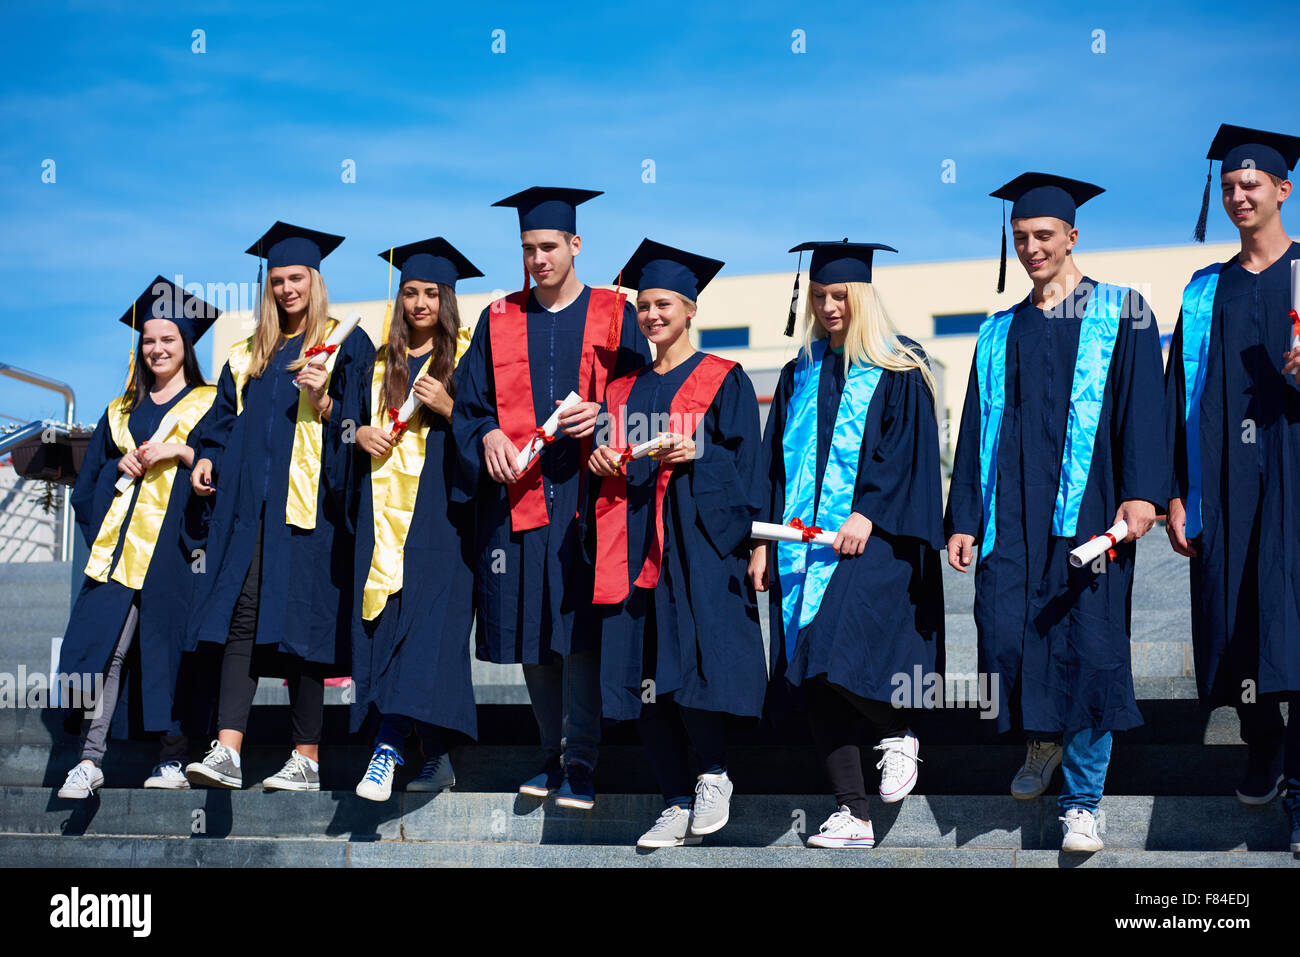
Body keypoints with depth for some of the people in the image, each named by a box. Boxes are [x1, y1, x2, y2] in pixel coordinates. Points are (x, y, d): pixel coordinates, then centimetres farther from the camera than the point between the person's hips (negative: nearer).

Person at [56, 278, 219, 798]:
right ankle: (90, 759, -9)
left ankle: (174, 758, 4)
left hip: (178, 537, -3)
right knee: (106, 640, -7)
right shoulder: (122, 410, 21)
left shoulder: (211, 404, 10)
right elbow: (90, 475, 19)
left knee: (171, 640, -4)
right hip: (122, 537, 3)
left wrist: (179, 451, -12)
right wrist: (122, 465, -1)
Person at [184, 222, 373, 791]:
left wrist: (323, 401, -19)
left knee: (300, 619, -5)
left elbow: (355, 421, -1)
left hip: (308, 501, -4)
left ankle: (307, 760, 0)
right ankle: (227, 752, -12)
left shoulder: (346, 345, 6)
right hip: (249, 500, 4)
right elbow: (227, 417, 23)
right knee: (242, 614, -6)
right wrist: (208, 457, 6)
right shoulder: (250, 354, 21)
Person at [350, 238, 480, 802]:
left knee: (426, 620, -15)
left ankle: (390, 747, -20)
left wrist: (448, 408, -16)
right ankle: (434, 759, 3)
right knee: (382, 623, -1)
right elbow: (351, 415, 23)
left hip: (438, 511, -4)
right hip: (384, 508, 5)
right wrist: (360, 433, 2)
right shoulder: (380, 362, 17)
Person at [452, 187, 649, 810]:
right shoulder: (499, 320, 13)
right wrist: (488, 435, -9)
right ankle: (554, 753, 19)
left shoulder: (614, 316, 6)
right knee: (532, 632, 6)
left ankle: (580, 763, -3)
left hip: (587, 493, -3)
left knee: (579, 626, -9)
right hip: (517, 495, 3)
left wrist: (601, 415, -17)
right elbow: (469, 403, 11)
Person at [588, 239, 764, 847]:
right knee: (644, 678, 0)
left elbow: (741, 464, -2)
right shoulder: (625, 390, 19)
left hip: (697, 540, -5)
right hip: (635, 544, 5)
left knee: (691, 667, -16)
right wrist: (601, 458, 0)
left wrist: (696, 454, -18)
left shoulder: (724, 381, 4)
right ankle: (677, 805, 7)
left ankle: (713, 775, 7)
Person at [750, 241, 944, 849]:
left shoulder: (897, 372, 1)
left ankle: (897, 733, 8)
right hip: (804, 542, 5)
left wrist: (868, 513, -18)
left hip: (873, 540, -5)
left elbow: (907, 453, -6)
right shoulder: (800, 375, 16)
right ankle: (852, 815, 5)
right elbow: (777, 464, 17)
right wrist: (764, 542, 10)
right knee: (816, 681, 0)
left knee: (840, 655, -22)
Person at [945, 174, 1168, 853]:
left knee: (1089, 649, -7)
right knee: (1004, 636, -6)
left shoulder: (1120, 315, 6)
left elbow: (1141, 409, -3)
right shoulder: (999, 333, 18)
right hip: (1012, 517, 4)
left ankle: (1082, 801, 3)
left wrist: (1141, 493, -17)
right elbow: (976, 430, 16)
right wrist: (963, 518, 8)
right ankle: (1044, 743, 24)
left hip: (1087, 511, -3)